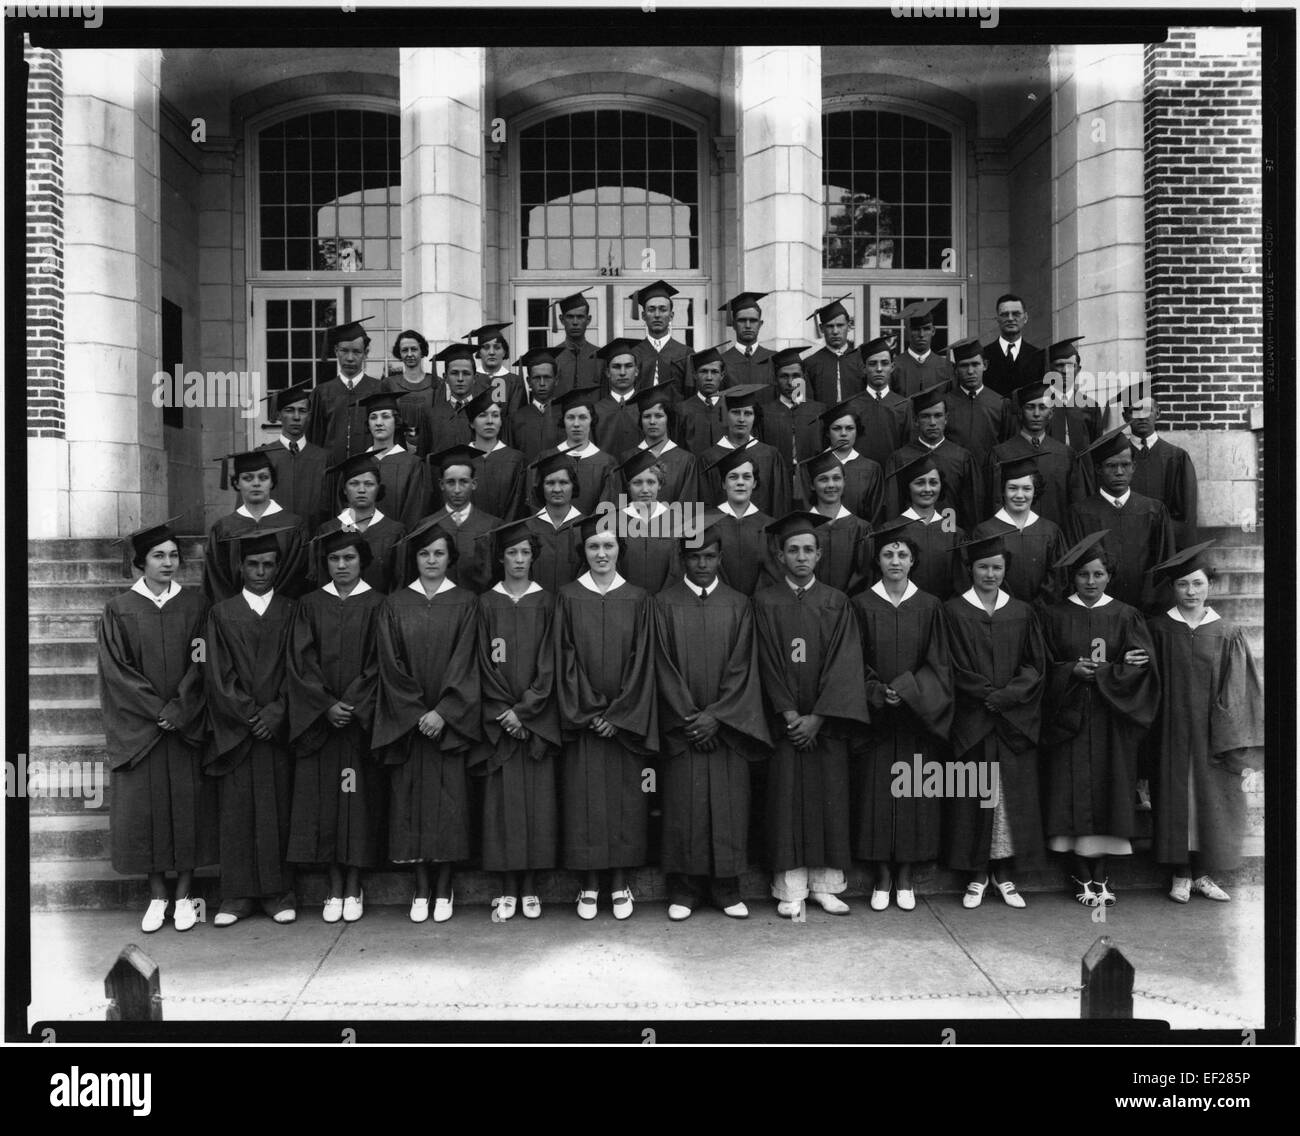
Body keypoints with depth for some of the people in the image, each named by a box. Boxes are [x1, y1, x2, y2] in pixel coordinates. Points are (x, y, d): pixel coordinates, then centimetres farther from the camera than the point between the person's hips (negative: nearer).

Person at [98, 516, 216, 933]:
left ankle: (183, 896, 15)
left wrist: (178, 710, -12)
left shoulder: (194, 604, 3)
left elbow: (202, 664, -1)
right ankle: (157, 896, 17)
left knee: (188, 805, 3)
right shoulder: (120, 609, 1)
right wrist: (156, 711, -11)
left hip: (187, 724, 1)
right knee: (144, 806, 3)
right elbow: (116, 670, -4)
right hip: (138, 728, 0)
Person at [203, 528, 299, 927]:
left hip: (278, 726, 0)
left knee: (277, 809, 2)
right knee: (235, 810, 2)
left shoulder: (290, 613, 7)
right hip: (234, 728, 0)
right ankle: (237, 895, 11)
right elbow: (218, 673, 0)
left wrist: (276, 711, -11)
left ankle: (278, 893, 10)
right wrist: (247, 713, -10)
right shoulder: (221, 613, 7)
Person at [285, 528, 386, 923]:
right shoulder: (310, 605, 7)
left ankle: (354, 889, 12)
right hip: (318, 721, 2)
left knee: (359, 797, 0)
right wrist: (326, 705, -11)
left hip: (362, 719, -2)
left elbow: (379, 663, -4)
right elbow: (301, 662, 1)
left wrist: (352, 705, -13)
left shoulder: (377, 605, 2)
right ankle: (335, 889, 13)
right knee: (323, 798, 2)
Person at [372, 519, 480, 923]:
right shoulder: (395, 605, 5)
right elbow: (391, 665, 0)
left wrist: (441, 712, -13)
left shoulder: (465, 603, 2)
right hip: (405, 720, 1)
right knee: (410, 798, 3)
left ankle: (443, 890, 11)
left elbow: (464, 662, -4)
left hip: (450, 719, -1)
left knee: (448, 800, 0)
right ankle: (420, 890, 13)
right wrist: (417, 713, -10)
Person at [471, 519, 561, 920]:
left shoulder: (545, 602, 5)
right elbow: (484, 664, 0)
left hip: (538, 717, 0)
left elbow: (547, 663, -1)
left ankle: (530, 887, 10)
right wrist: (504, 712, -10)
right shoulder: (487, 603, 5)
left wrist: (524, 709, -10)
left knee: (537, 797, 0)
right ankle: (507, 889, 8)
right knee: (503, 798, 0)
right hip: (499, 717, 0)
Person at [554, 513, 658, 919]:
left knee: (624, 797, 4)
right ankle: (589, 886, 13)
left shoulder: (636, 599, 3)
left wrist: (618, 714, -8)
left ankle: (620, 884, 15)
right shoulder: (568, 597, 1)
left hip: (624, 718, 1)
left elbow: (641, 661, 0)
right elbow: (565, 660, -2)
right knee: (584, 798, 2)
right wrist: (589, 713, -9)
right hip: (580, 716, 0)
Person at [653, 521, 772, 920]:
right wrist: (688, 717, -9)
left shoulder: (738, 605, 5)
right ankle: (684, 890, 12)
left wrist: (716, 715, -10)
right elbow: (664, 667, -2)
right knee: (684, 805, 2)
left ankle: (727, 887, 15)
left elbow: (741, 667, 0)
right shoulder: (665, 603, 2)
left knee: (728, 804, 3)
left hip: (727, 723, 1)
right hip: (681, 726, -1)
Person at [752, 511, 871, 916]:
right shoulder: (766, 602, 3)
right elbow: (769, 664, -3)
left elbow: (844, 663, -3)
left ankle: (826, 884, 12)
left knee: (829, 798, 2)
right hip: (784, 719, -1)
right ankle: (791, 889, 6)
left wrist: (817, 717, -11)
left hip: (827, 719, 1)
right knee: (787, 800, -1)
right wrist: (790, 714, -12)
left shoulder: (836, 602, 5)